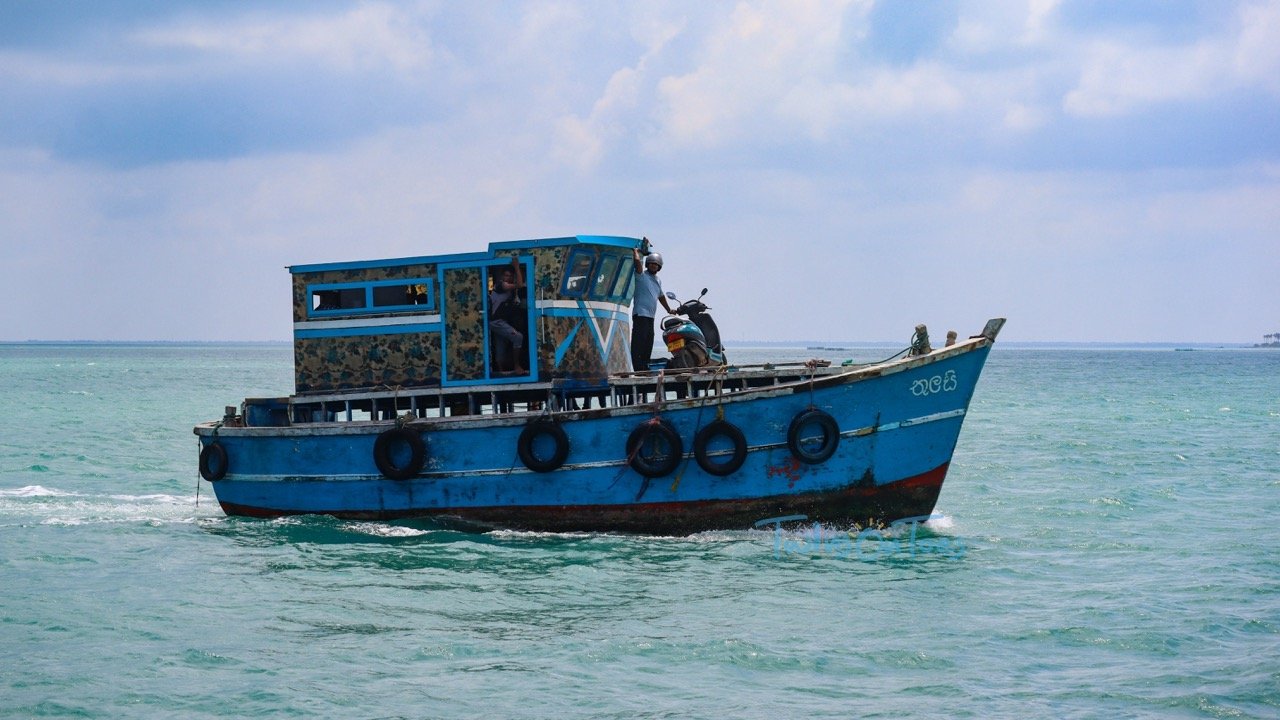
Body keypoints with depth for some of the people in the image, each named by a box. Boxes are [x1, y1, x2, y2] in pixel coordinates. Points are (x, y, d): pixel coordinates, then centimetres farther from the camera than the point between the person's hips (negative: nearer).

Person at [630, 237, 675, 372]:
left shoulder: (658, 281, 22)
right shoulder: (641, 275, -1)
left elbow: (661, 296, 36)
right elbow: (637, 261, -19)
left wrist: (669, 310, 44)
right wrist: (635, 251, -2)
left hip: (650, 316, 8)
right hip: (640, 314, -8)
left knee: (648, 346, 8)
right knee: (638, 344, -13)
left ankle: (645, 370, 11)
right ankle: (639, 370, -19)